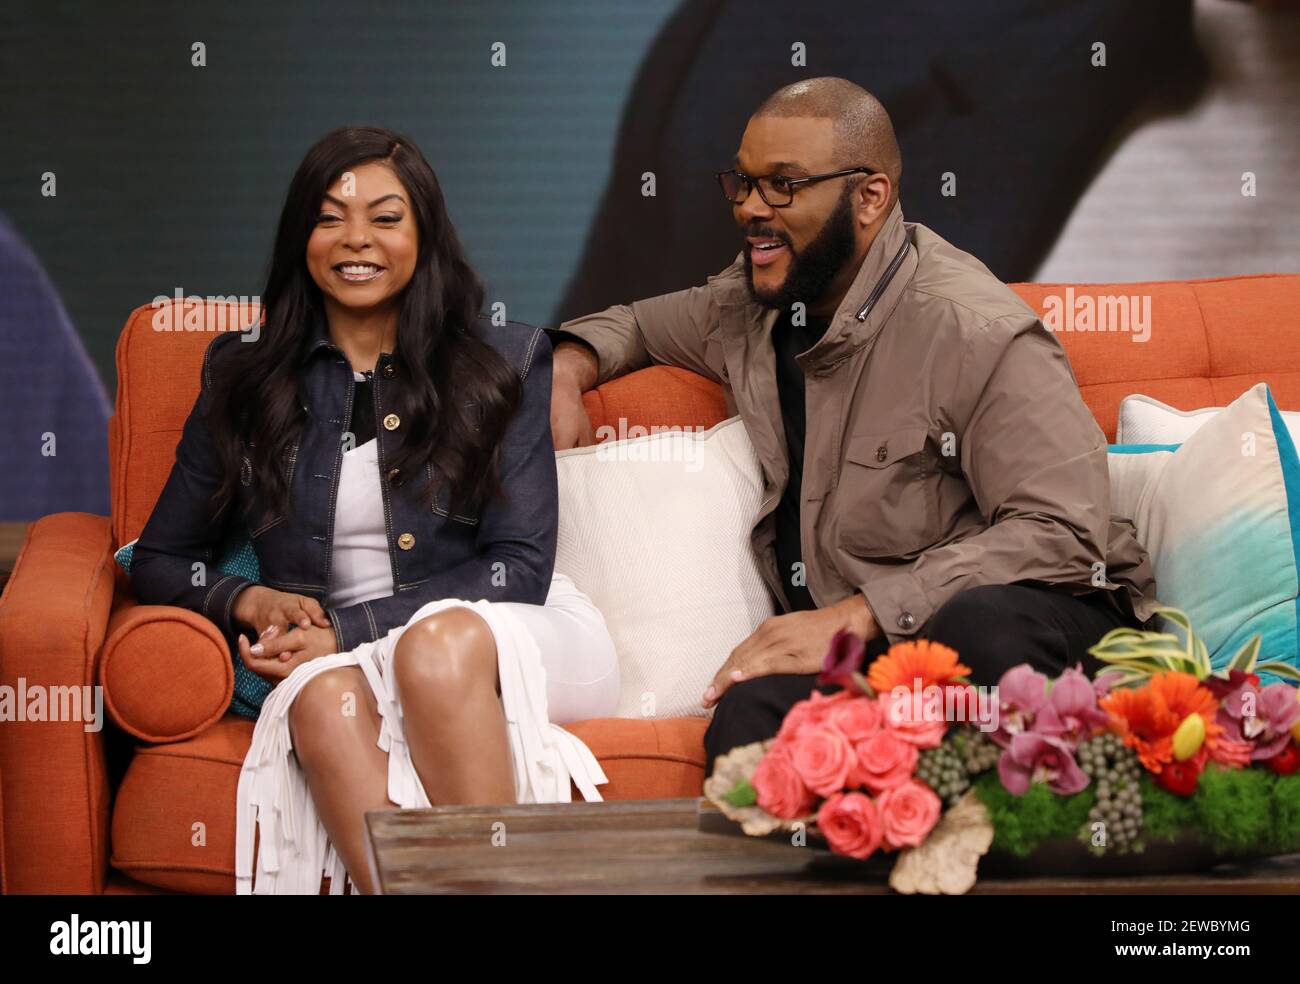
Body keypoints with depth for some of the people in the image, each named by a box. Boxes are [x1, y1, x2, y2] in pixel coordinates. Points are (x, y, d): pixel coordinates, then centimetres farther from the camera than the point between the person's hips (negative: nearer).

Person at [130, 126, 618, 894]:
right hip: (331, 657, 1)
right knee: (327, 697, -35)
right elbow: (160, 560, 17)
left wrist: (348, 629, -11)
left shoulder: (507, 363, 7)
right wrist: (253, 602, -6)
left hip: (513, 640, -1)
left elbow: (520, 566, -1)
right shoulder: (246, 376, 12)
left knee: (440, 642, -36)